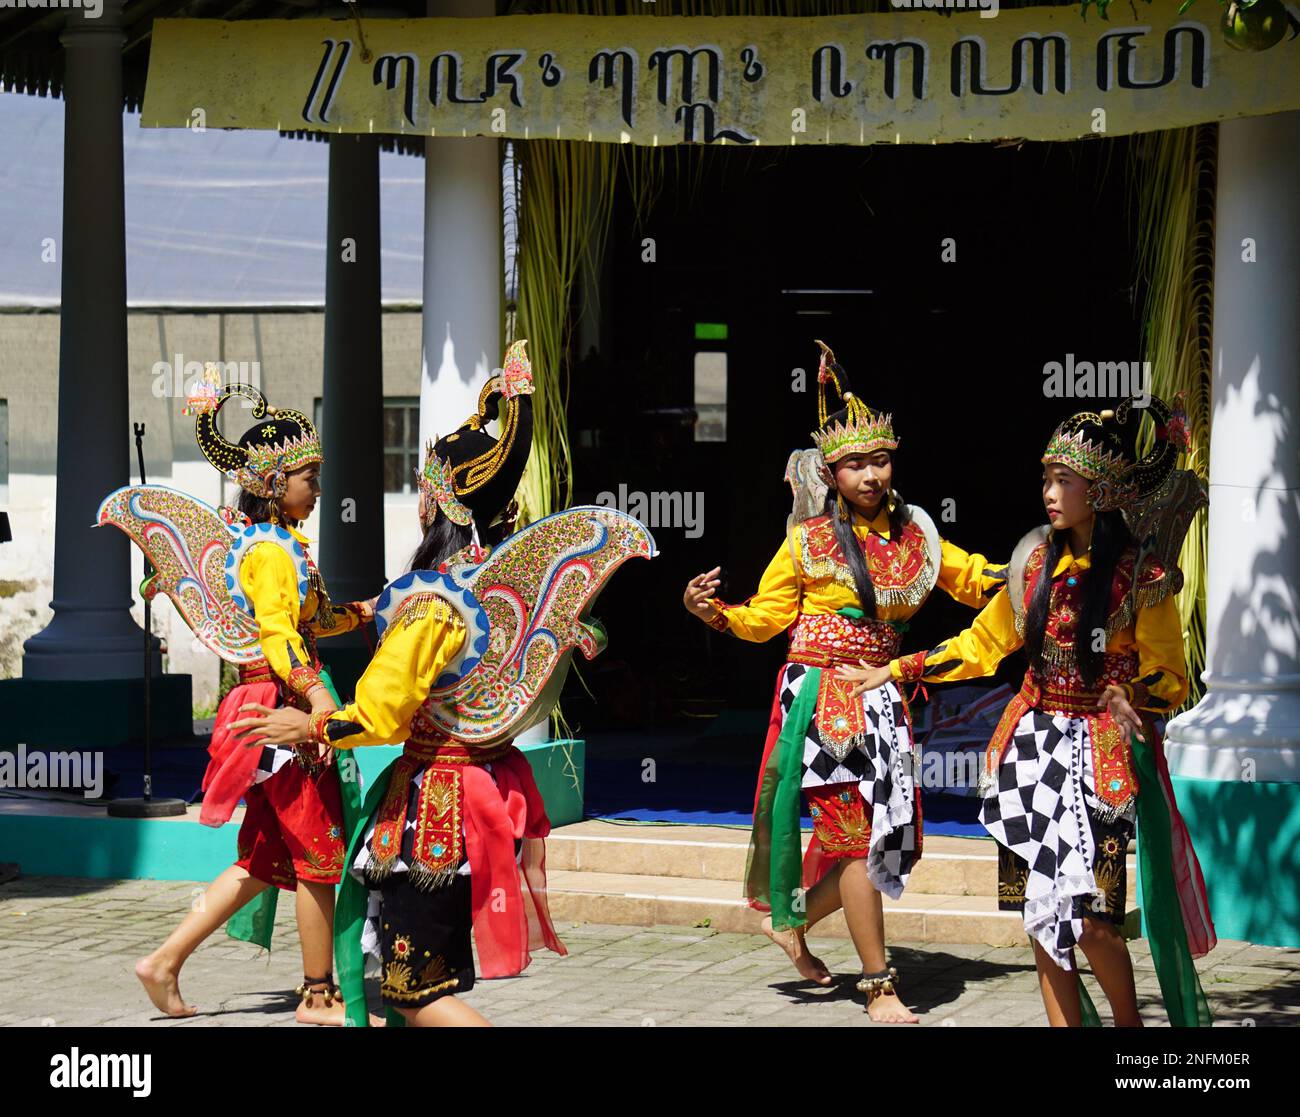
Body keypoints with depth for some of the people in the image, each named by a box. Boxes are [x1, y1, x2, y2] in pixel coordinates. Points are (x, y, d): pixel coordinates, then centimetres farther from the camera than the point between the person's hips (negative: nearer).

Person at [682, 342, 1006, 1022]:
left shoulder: (916, 538, 8)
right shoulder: (809, 540, -3)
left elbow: (980, 581, 19)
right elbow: (766, 617, 2)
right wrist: (713, 612, -16)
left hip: (880, 701, 5)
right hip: (822, 695, -5)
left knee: (892, 838, 6)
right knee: (857, 832, -6)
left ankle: (791, 923, 28)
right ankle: (879, 986, 2)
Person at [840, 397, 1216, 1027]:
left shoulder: (1141, 574, -7)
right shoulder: (1037, 561, 8)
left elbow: (1168, 680, -3)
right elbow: (982, 643, 21)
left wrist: (1129, 698, -24)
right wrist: (894, 672, 20)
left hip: (1102, 749, -5)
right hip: (1034, 746, 5)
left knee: (1090, 918, -13)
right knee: (1039, 910, 1)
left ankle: (1129, 1023, 11)